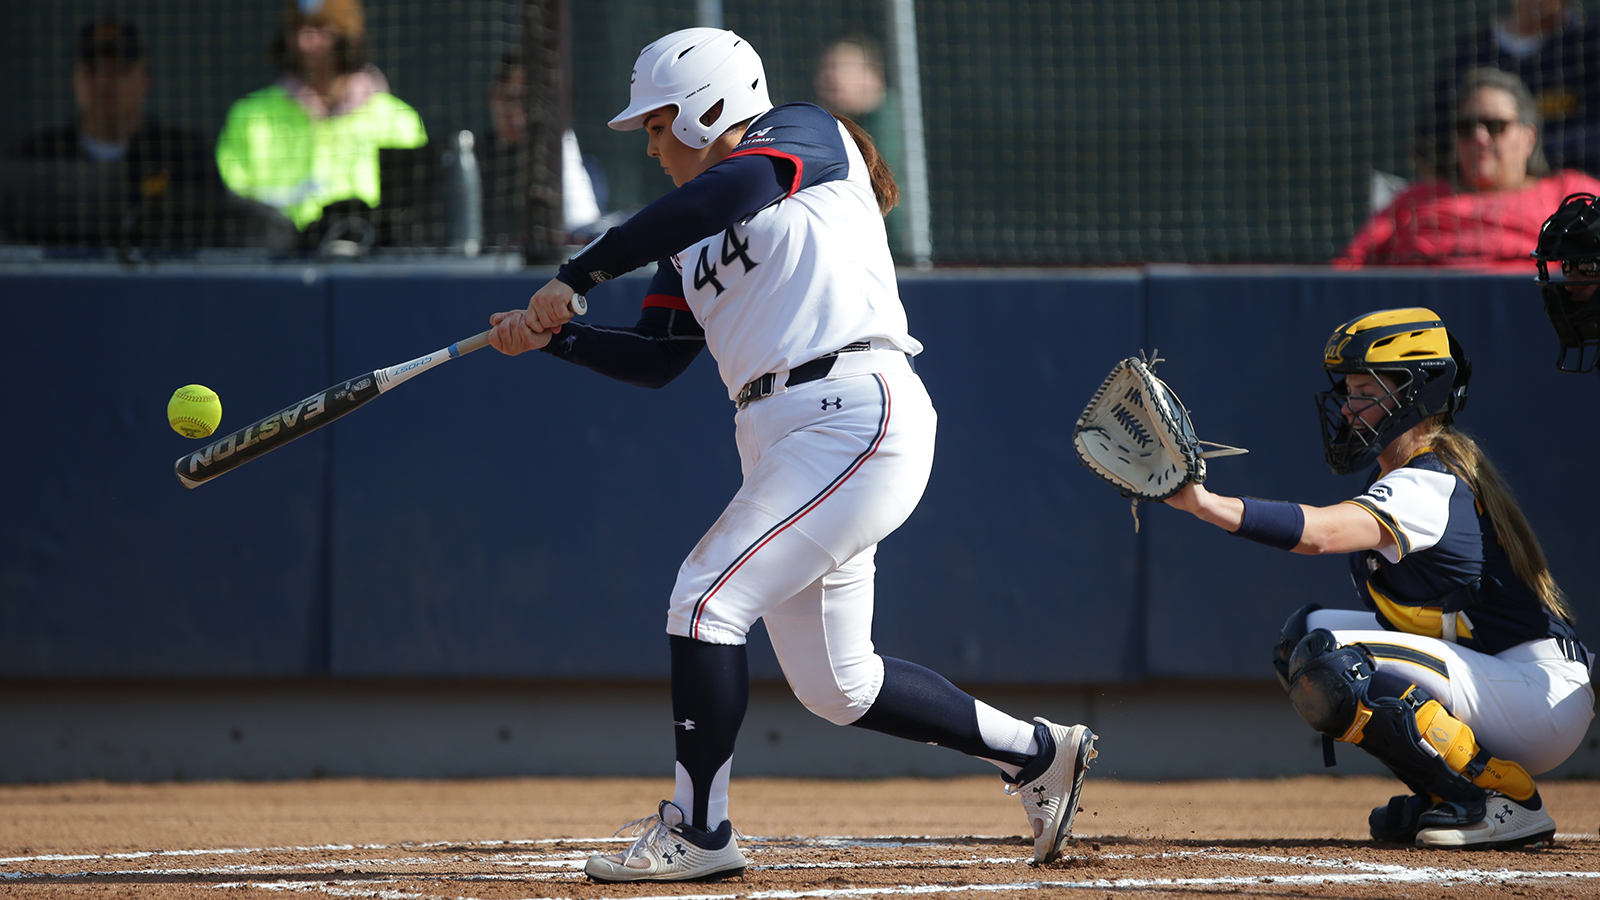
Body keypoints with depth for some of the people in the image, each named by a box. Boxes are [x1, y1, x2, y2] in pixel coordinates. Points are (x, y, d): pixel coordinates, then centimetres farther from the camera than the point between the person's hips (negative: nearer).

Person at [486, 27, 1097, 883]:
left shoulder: (808, 137, -2)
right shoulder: (694, 234, 21)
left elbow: (731, 187, -23)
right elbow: (656, 359, 19)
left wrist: (576, 276, -25)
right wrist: (551, 335, 3)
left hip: (857, 417, -9)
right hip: (779, 442, 9)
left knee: (706, 597, -16)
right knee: (835, 687, 11)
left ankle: (697, 829, -9)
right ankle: (1038, 754, 26)